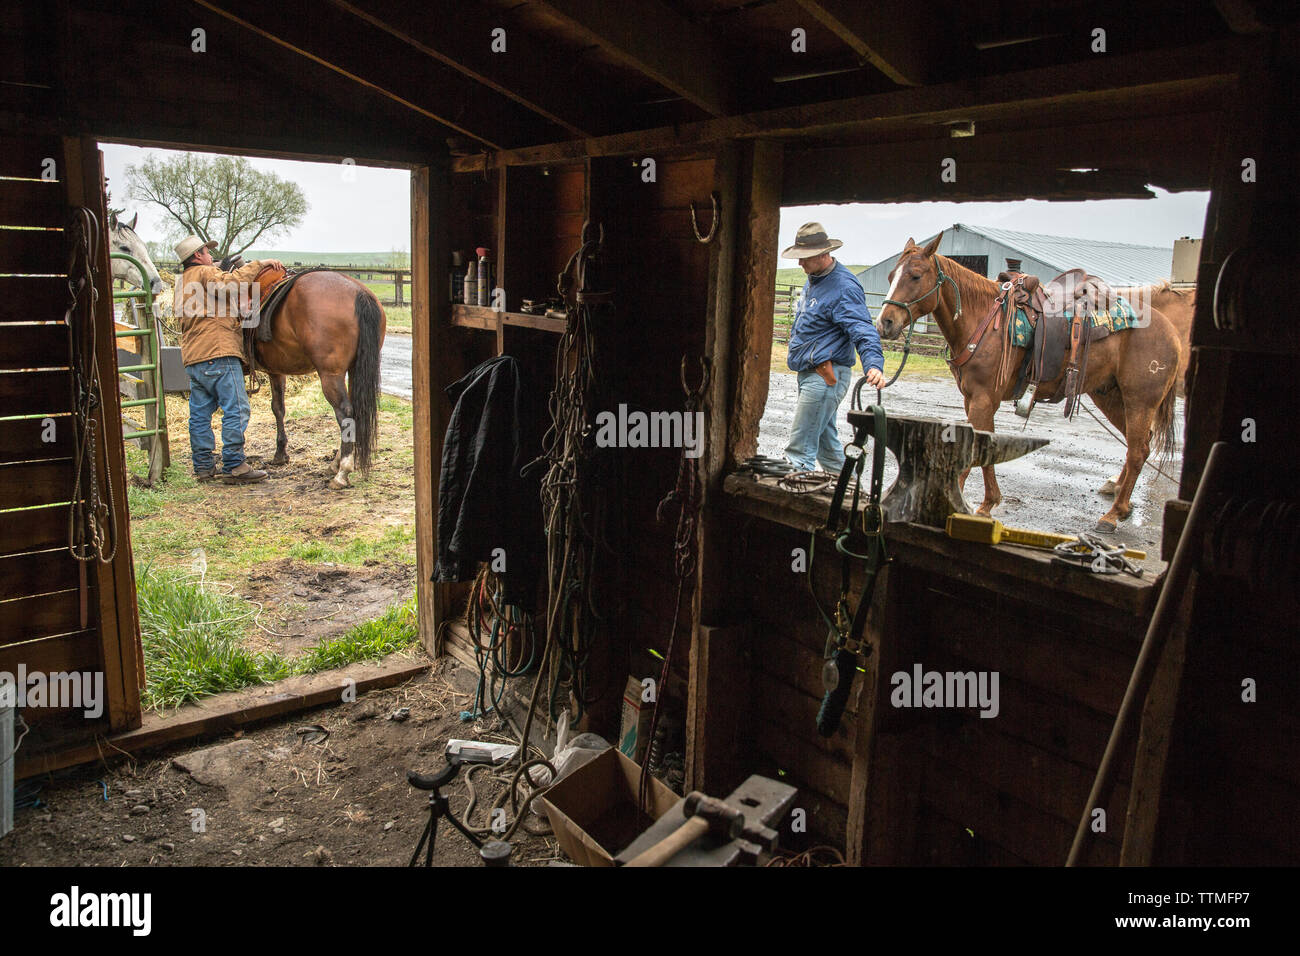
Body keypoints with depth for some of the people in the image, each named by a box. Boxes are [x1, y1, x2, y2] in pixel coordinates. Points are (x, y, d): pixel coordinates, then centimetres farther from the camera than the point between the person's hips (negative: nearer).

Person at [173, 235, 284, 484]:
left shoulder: (183, 282, 25)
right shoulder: (205, 273, -3)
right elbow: (233, 284, -22)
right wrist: (259, 264, -12)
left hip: (193, 358, 10)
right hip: (218, 354, -10)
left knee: (200, 413, 10)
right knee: (236, 410, -8)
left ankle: (203, 466, 15)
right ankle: (234, 467, -10)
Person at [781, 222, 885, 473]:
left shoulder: (844, 287, -18)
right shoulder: (813, 279, 12)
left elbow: (863, 332, -27)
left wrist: (874, 365, -41)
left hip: (825, 376, -10)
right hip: (810, 374, 10)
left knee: (799, 448, -11)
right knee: (826, 444, 19)